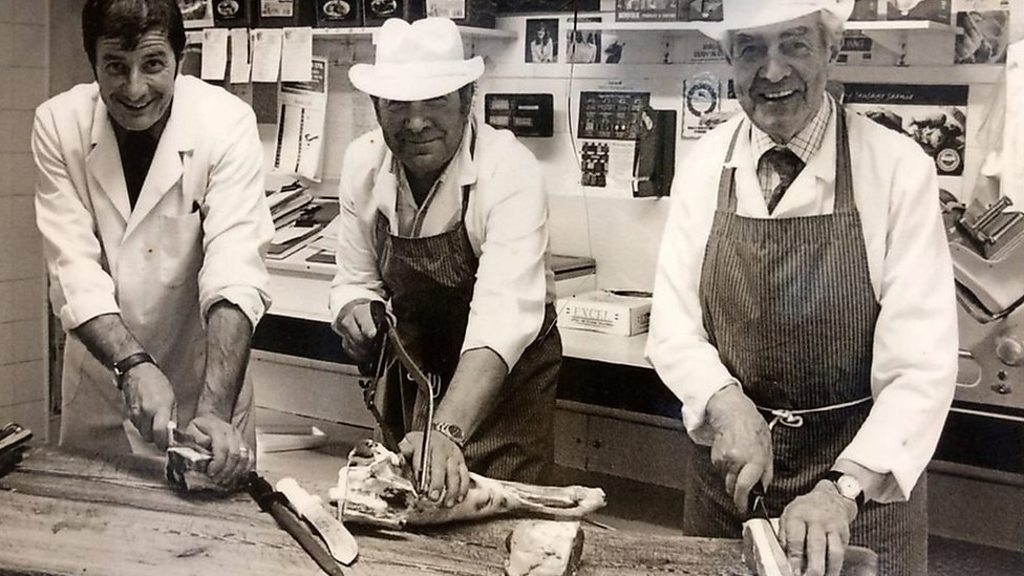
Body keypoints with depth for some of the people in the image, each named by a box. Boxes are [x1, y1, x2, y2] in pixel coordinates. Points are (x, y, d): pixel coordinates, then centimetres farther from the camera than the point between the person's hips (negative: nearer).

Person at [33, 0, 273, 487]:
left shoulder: (226, 124, -19)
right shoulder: (59, 124, -11)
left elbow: (234, 274, -28)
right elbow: (74, 270, -16)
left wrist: (216, 410, -39)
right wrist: (133, 364, -32)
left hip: (202, 380, -2)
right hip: (99, 378, 2)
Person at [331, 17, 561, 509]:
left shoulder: (510, 172, -28)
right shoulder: (362, 163, -11)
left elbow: (503, 317, -39)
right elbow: (356, 280, 0)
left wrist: (447, 430, -51)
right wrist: (354, 312, -25)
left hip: (506, 371, -5)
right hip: (416, 363, 5)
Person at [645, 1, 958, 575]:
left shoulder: (898, 168, -13)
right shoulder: (704, 164, -3)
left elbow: (922, 361, -18)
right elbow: (673, 325, -4)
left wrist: (845, 487, -30)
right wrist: (727, 404, -22)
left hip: (864, 478, -3)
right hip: (728, 466, 3)